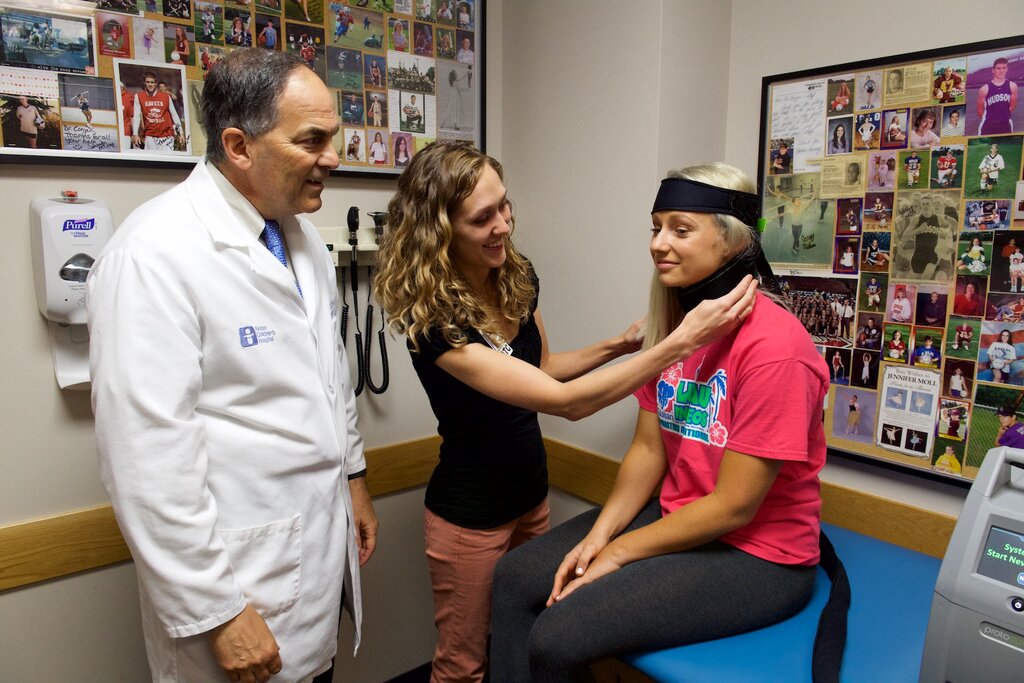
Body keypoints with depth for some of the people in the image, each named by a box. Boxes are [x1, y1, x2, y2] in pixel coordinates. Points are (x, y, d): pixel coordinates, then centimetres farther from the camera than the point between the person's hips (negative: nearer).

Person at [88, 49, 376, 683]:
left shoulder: (301, 232, 5)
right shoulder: (155, 254, -21)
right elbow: (147, 455, -22)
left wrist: (353, 476, 16)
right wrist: (215, 613, -17)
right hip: (240, 578, -7)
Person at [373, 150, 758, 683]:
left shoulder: (518, 276, -7)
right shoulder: (433, 322, -29)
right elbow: (563, 400, -34)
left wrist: (619, 345, -3)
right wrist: (680, 342, -36)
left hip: (531, 493, 6)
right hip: (469, 515, -6)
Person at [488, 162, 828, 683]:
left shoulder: (773, 346, -23)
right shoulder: (670, 322, 1)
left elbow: (734, 506, -21)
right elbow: (648, 448, 3)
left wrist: (619, 552, -14)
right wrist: (598, 533, -9)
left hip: (757, 555, -7)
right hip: (676, 516, 7)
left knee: (556, 639, -18)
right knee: (515, 578, 0)